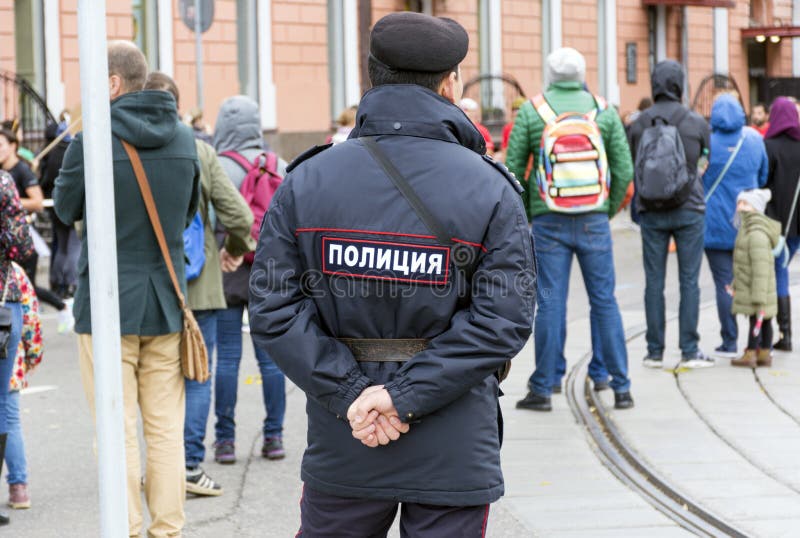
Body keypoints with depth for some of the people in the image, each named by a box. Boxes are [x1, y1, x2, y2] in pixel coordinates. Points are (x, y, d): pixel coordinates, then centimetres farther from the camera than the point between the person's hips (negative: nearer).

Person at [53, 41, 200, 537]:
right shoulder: (183, 138, 3)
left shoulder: (94, 139, -13)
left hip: (107, 304, -4)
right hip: (166, 303, 5)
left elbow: (65, 208, 2)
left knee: (119, 433, 0)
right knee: (166, 429, 9)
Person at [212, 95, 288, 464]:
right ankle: (273, 436, 11)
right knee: (270, 356, 8)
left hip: (228, 276, -3)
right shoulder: (279, 166, 3)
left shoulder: (217, 167, -10)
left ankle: (225, 439, 5)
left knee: (227, 357, 2)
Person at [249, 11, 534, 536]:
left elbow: (274, 308, -8)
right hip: (453, 453, -2)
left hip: (342, 448, 2)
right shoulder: (491, 191, -6)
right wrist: (405, 395, -15)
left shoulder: (306, 182, 0)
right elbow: (504, 318, -15)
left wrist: (351, 392, -11)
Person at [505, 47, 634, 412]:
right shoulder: (604, 111, 4)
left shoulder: (530, 112, 0)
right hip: (594, 220, 1)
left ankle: (543, 388, 6)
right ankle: (620, 386, 7)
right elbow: (624, 170, 2)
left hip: (548, 222, -1)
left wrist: (524, 214, 13)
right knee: (604, 301, 6)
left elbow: (513, 170, 0)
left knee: (550, 304, 2)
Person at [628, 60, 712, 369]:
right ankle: (689, 351, 2)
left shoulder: (639, 124, 0)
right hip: (689, 211, -2)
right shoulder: (696, 122, -5)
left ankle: (655, 351, 8)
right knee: (689, 280, 2)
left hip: (651, 213, 2)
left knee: (654, 281, 6)